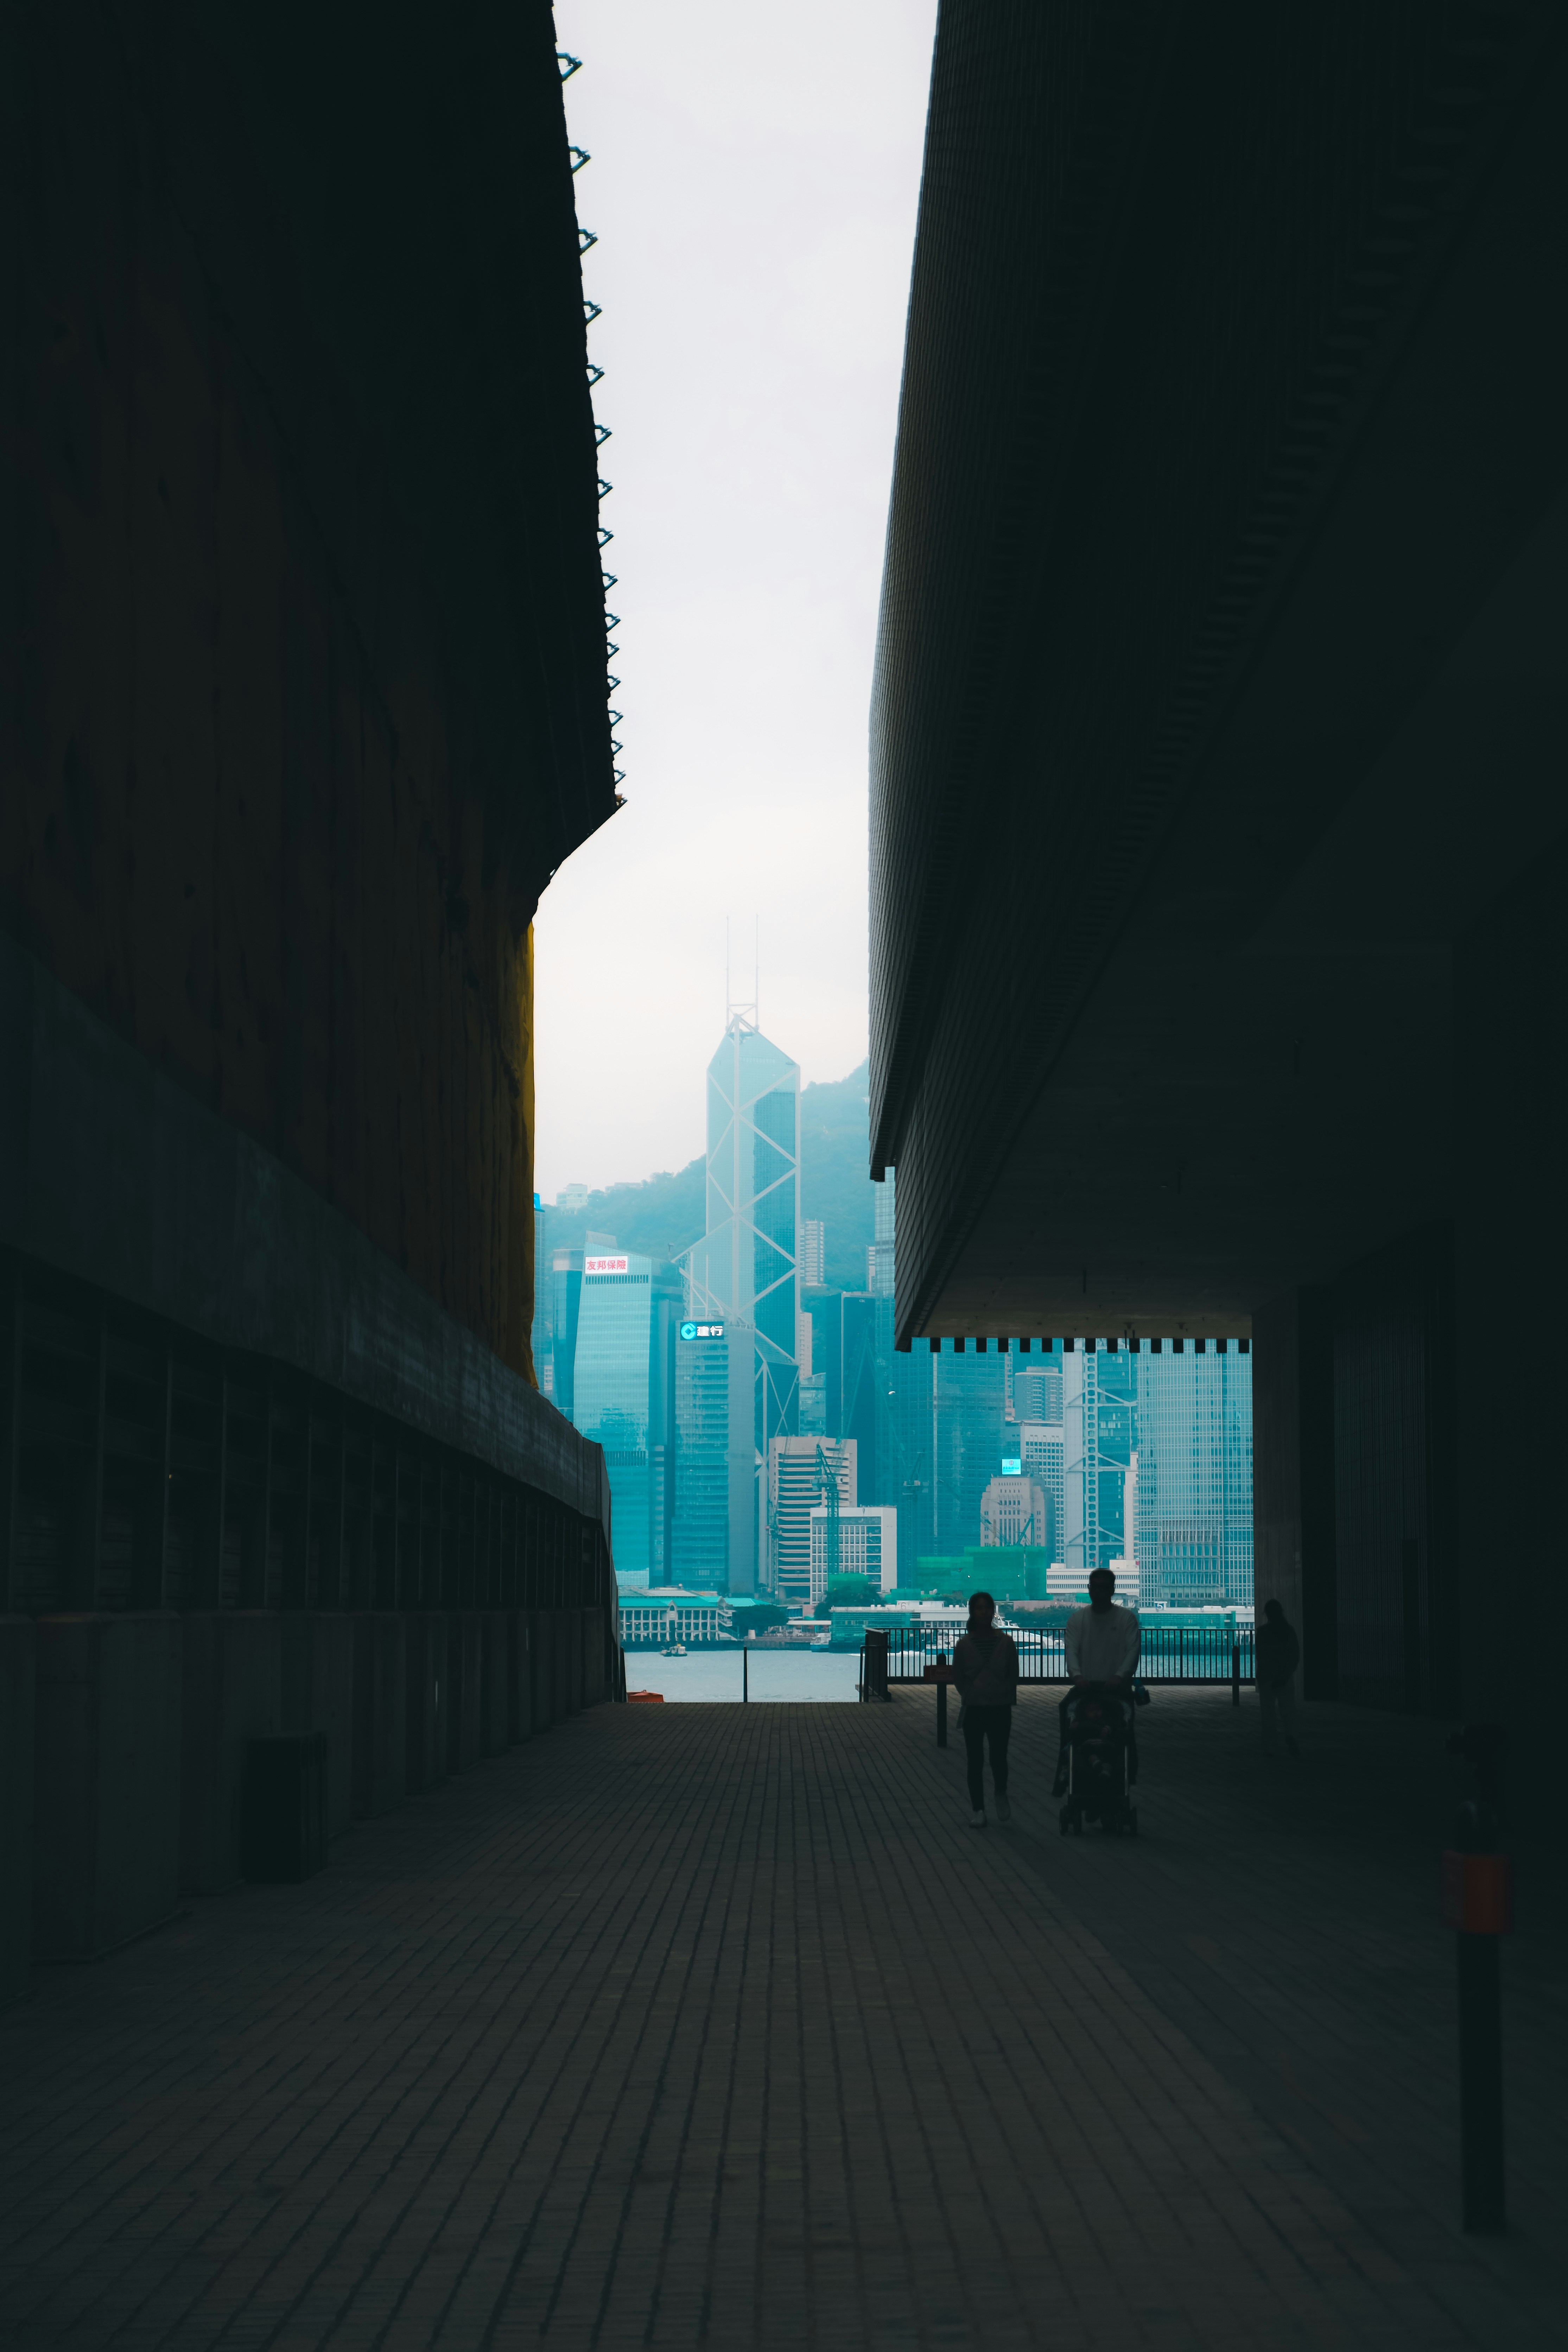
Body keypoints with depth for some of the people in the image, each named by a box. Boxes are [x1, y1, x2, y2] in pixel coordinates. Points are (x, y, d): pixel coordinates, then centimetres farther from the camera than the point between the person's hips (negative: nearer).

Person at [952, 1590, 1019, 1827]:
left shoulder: (1006, 1642, -2)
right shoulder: (965, 1644, -2)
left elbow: (1013, 1675, 4)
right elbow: (958, 1678, 6)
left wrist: (1009, 1699, -3)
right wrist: (971, 1696, -2)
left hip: (1000, 1708, -1)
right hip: (973, 1710, 1)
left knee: (999, 1757, -2)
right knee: (975, 1761, 3)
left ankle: (1001, 1794, 28)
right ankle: (978, 1810, 11)